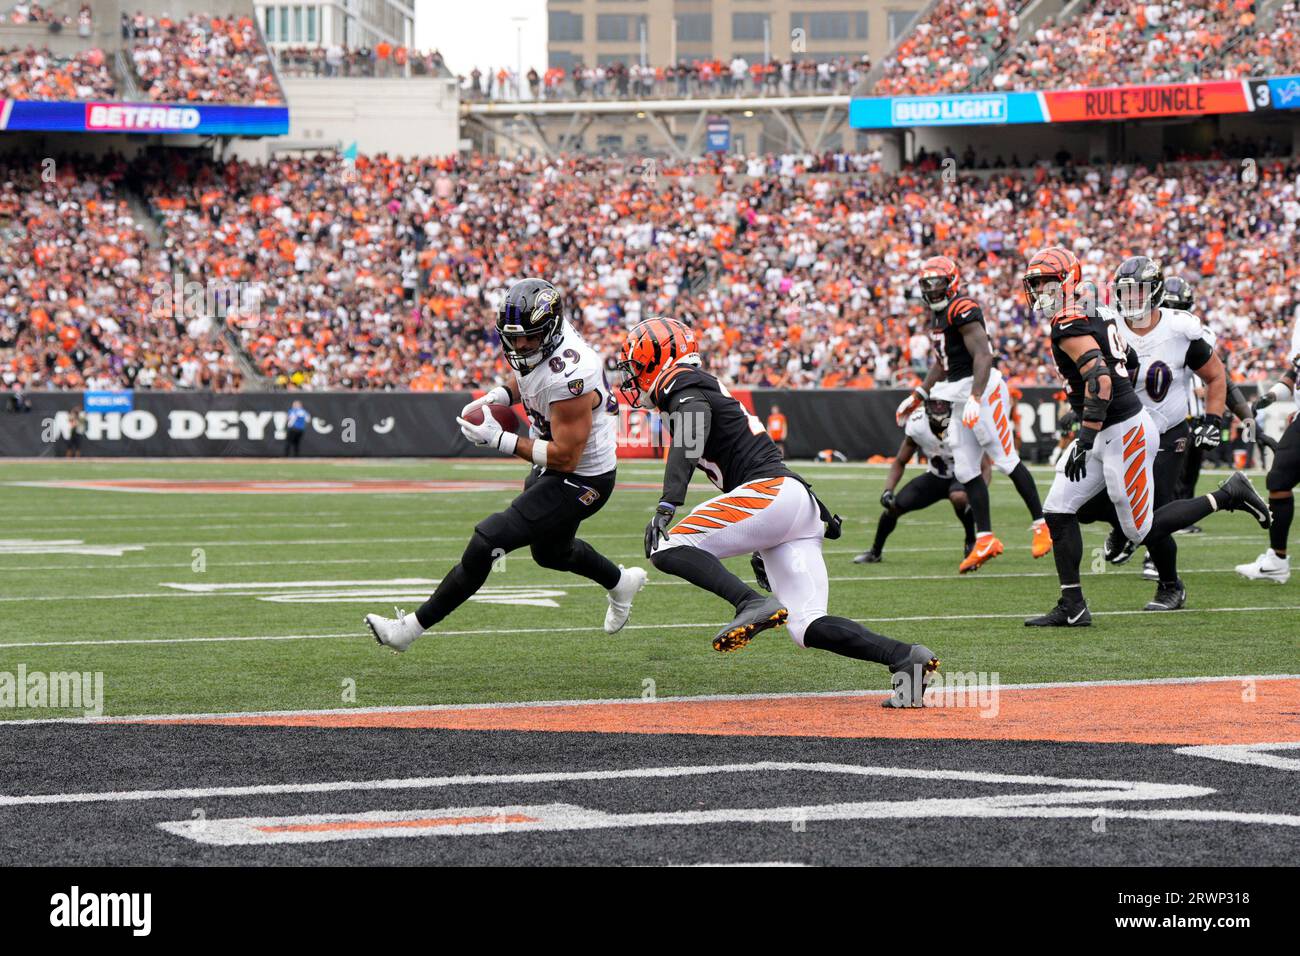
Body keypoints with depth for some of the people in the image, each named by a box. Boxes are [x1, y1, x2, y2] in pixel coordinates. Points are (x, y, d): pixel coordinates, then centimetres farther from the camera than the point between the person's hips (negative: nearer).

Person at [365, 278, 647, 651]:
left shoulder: (568, 377, -35)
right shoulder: (536, 342, -9)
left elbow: (564, 457, -31)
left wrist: (500, 439, -29)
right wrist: (500, 395, -5)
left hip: (579, 480, -10)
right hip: (552, 469, 10)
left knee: (487, 543, -15)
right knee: (550, 551, 33)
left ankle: (411, 628, -7)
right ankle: (621, 582, 59)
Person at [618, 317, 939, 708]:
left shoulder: (684, 386, 1)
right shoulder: (708, 386, 30)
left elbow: (689, 443, -20)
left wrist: (667, 506, -32)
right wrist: (760, 545, 36)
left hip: (771, 494, -9)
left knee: (667, 548, -11)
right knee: (808, 628, 0)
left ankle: (753, 604, -29)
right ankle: (907, 658, -15)